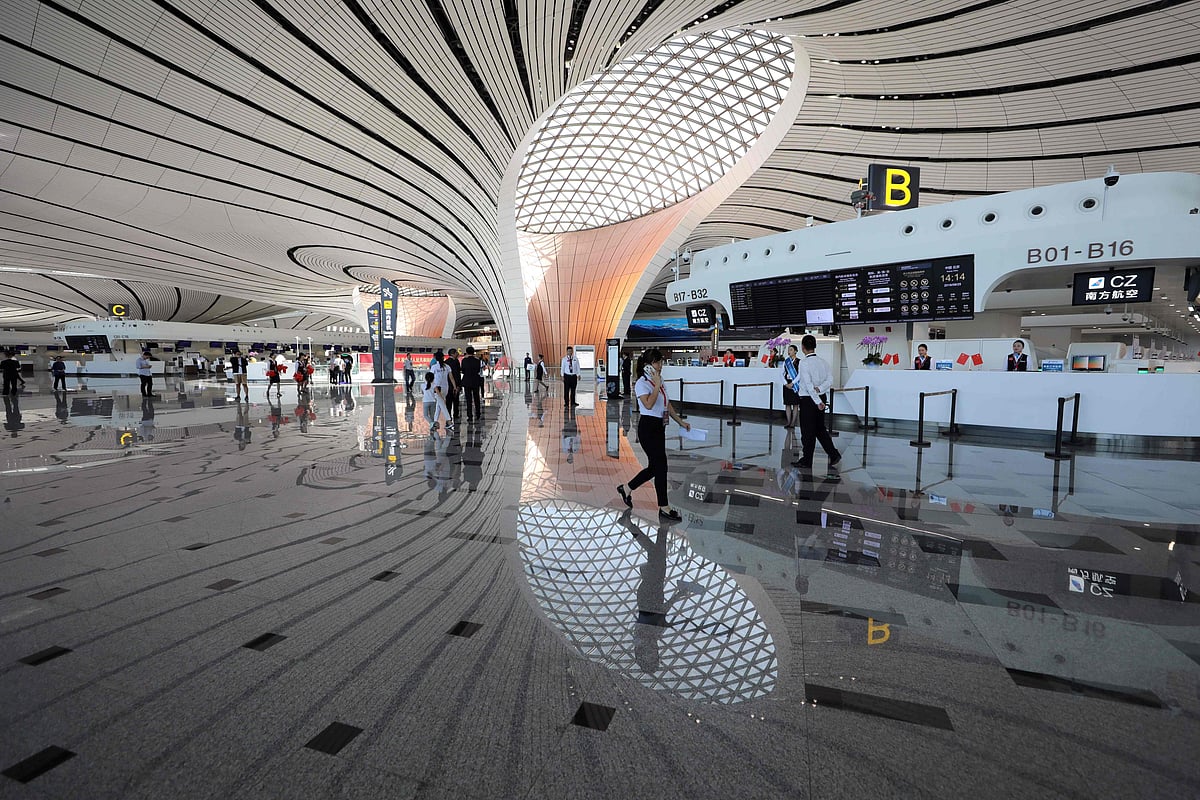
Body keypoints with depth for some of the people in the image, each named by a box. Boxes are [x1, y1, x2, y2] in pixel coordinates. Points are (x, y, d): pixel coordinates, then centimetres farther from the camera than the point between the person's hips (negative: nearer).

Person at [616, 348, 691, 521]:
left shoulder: (659, 381, 13)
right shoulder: (642, 383, -12)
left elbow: (667, 405, 20)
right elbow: (648, 404, -28)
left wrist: (680, 422, 16)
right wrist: (657, 385, -22)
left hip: (659, 428, 9)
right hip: (648, 427, -9)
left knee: (654, 467, 13)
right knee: (661, 466, -5)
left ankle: (626, 488, 31)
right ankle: (664, 508, 6)